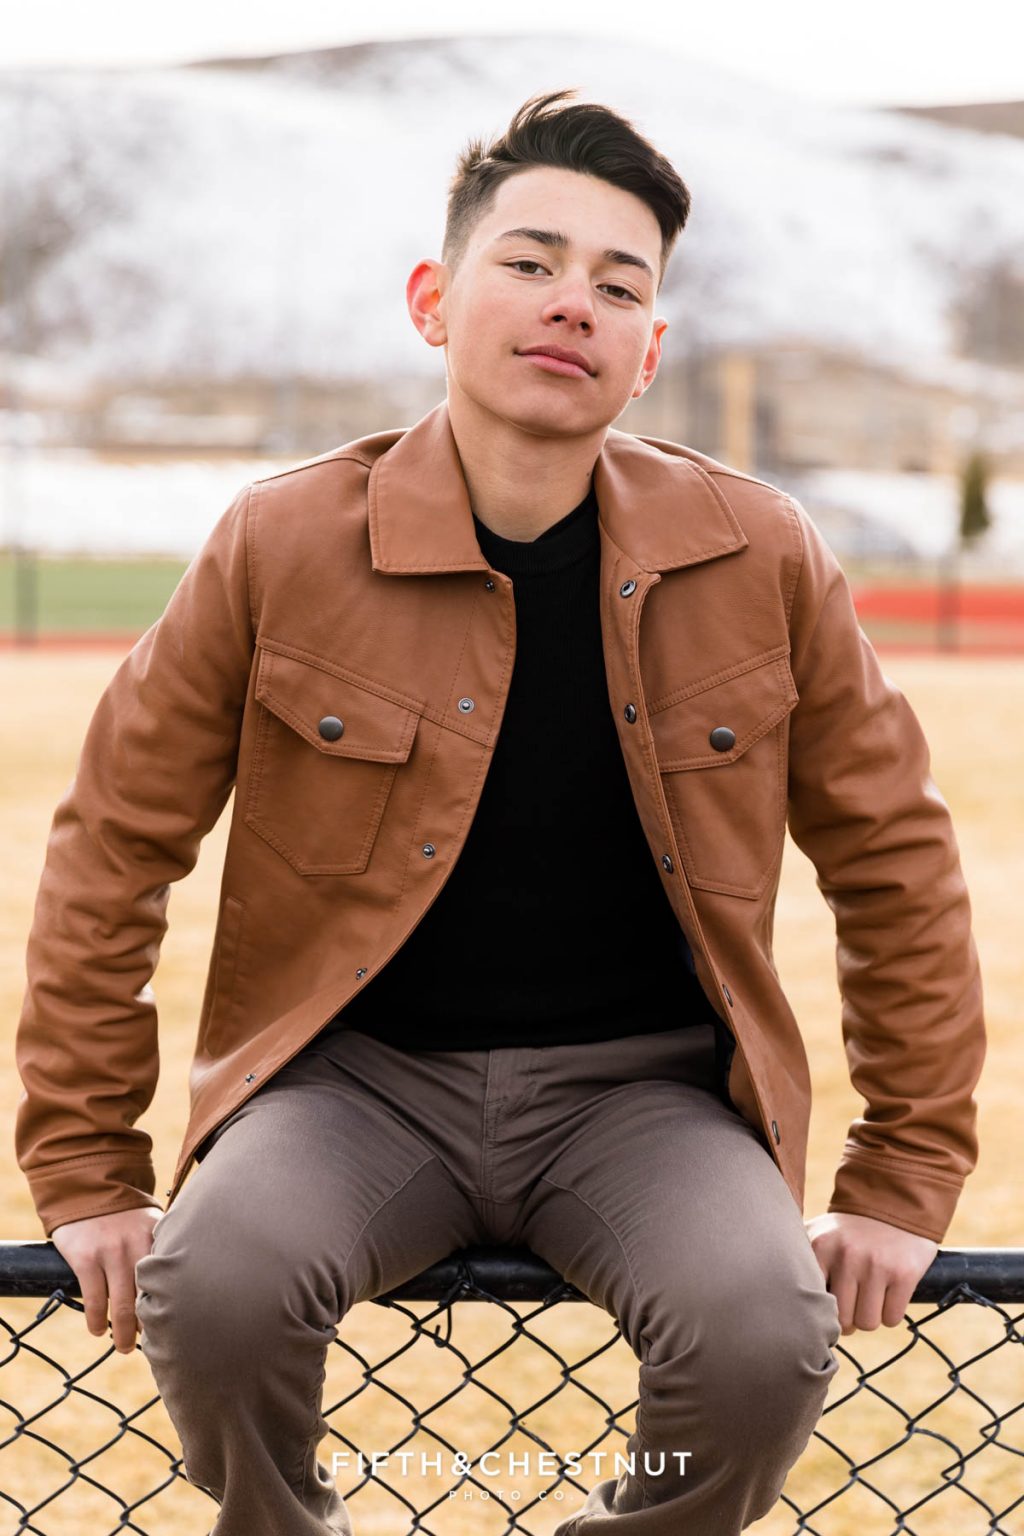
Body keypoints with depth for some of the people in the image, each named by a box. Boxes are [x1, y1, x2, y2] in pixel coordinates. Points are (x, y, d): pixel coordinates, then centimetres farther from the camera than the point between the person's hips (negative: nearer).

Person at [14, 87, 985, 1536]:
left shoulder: (763, 558, -4)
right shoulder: (280, 546, -7)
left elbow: (895, 855, 6)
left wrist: (904, 1183, 3)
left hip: (643, 1083, 1)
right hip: (361, 1073, 0)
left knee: (766, 1341, -28)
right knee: (215, 1285, -31)